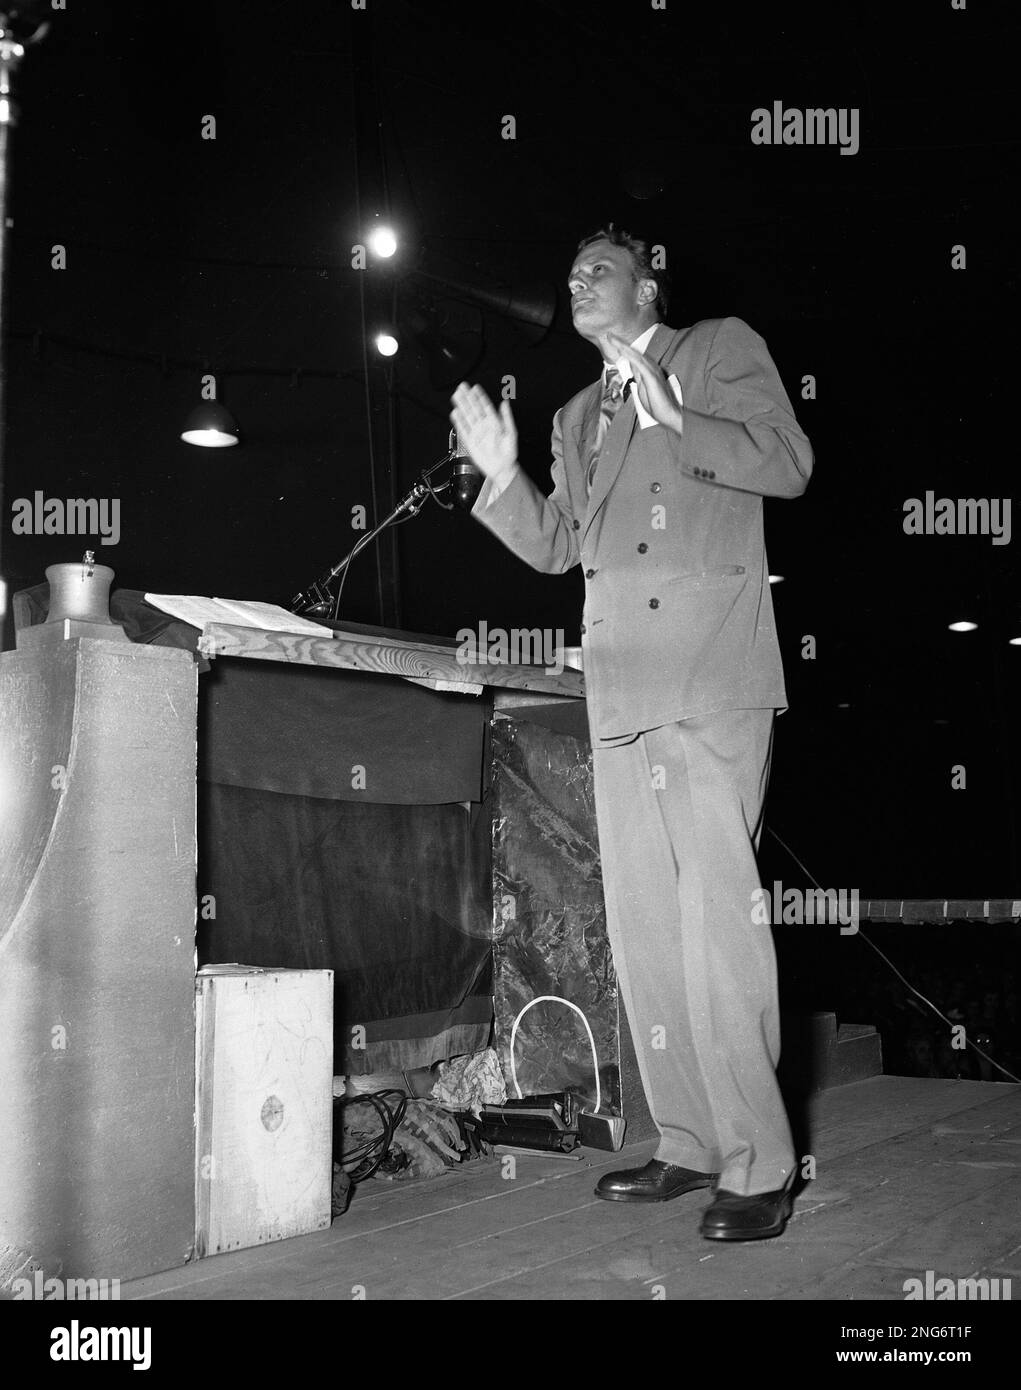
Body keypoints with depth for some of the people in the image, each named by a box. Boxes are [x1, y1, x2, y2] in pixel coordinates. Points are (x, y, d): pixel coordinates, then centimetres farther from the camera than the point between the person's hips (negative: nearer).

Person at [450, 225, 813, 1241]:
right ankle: (690, 1144, 15)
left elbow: (788, 462, -3)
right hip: (620, 682, 7)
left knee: (718, 910, -13)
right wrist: (499, 470, 8)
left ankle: (759, 1165, -5)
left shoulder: (722, 349, 10)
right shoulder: (578, 415, 27)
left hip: (712, 670, -6)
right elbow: (555, 546, 23)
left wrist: (668, 417, -12)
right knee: (643, 926, 6)